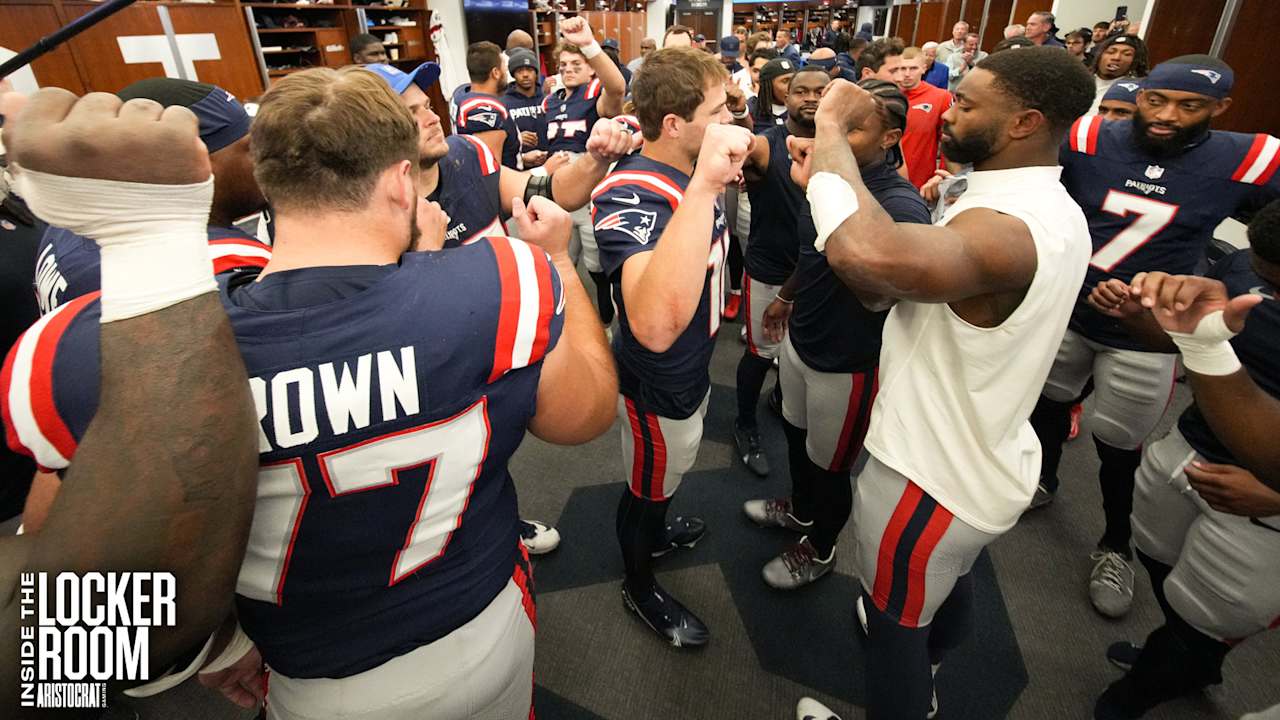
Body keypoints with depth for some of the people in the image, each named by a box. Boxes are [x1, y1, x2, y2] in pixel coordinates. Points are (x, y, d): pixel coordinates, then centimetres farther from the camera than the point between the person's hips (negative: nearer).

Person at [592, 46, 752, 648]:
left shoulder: (688, 172, -5)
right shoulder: (631, 195, -34)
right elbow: (655, 326, -57)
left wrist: (720, 180, 4)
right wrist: (703, 184, -56)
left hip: (691, 369, 9)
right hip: (656, 387, -9)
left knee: (668, 474, 32)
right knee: (648, 487, 17)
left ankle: (656, 535, 61)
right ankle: (639, 587, 45)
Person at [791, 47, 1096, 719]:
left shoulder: (1006, 228, -32)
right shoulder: (1042, 208, 2)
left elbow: (867, 255, -53)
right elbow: (885, 275, 1)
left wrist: (831, 127, -35)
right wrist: (825, 182, -9)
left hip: (933, 475, -10)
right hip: (981, 462, 10)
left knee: (896, 619, 16)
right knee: (950, 584, 35)